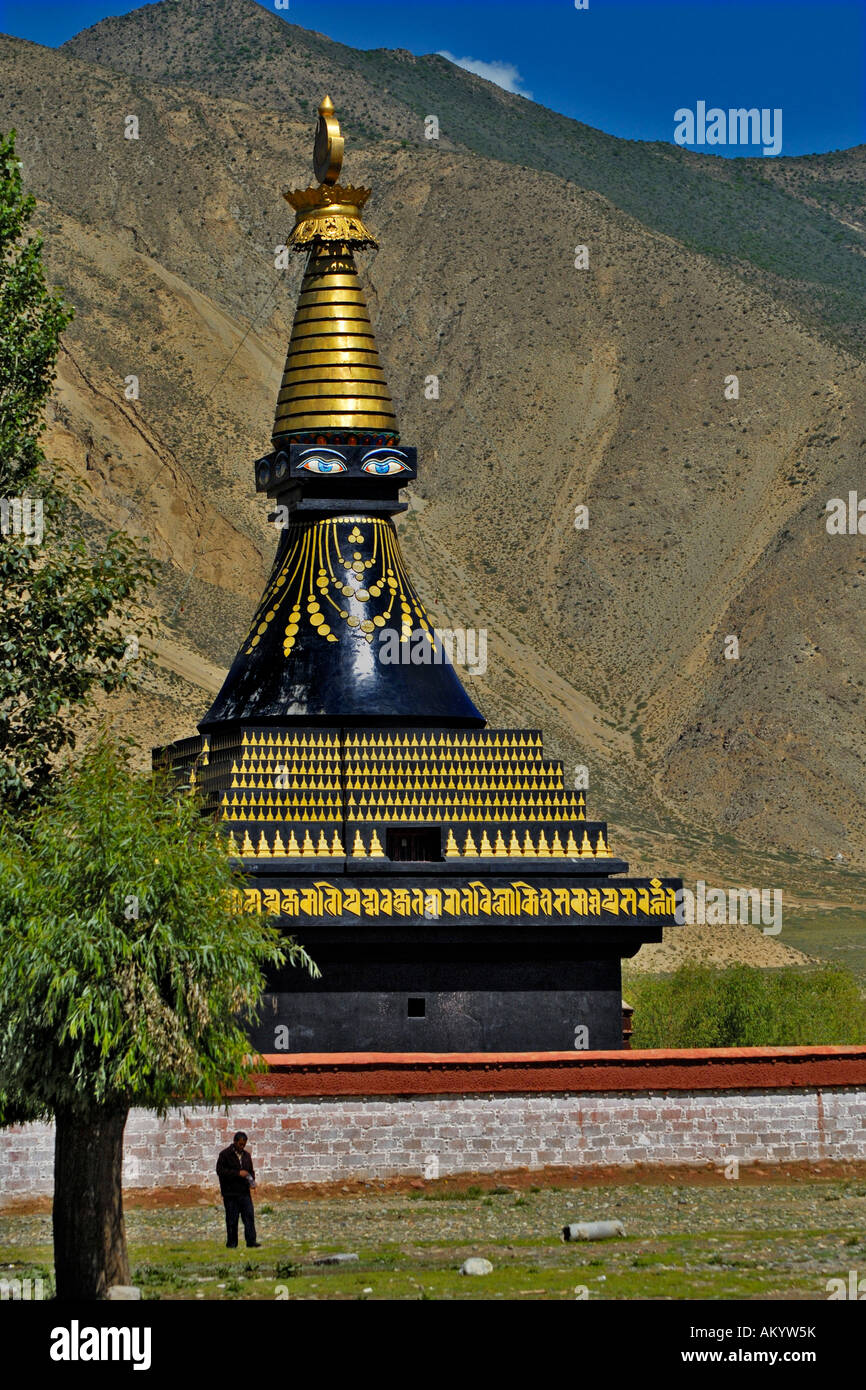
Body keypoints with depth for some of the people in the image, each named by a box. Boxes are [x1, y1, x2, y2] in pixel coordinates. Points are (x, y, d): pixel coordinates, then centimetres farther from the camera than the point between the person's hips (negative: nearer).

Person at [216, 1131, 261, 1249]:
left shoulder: (246, 1155, 15)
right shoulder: (225, 1155, -3)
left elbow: (250, 1170, 25)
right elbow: (220, 1171, -12)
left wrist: (251, 1179, 2)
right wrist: (238, 1173, -18)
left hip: (245, 1192, 5)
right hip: (231, 1193, -5)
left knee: (249, 1216, -6)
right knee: (232, 1220, 0)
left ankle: (251, 1241, -7)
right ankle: (231, 1243, 7)